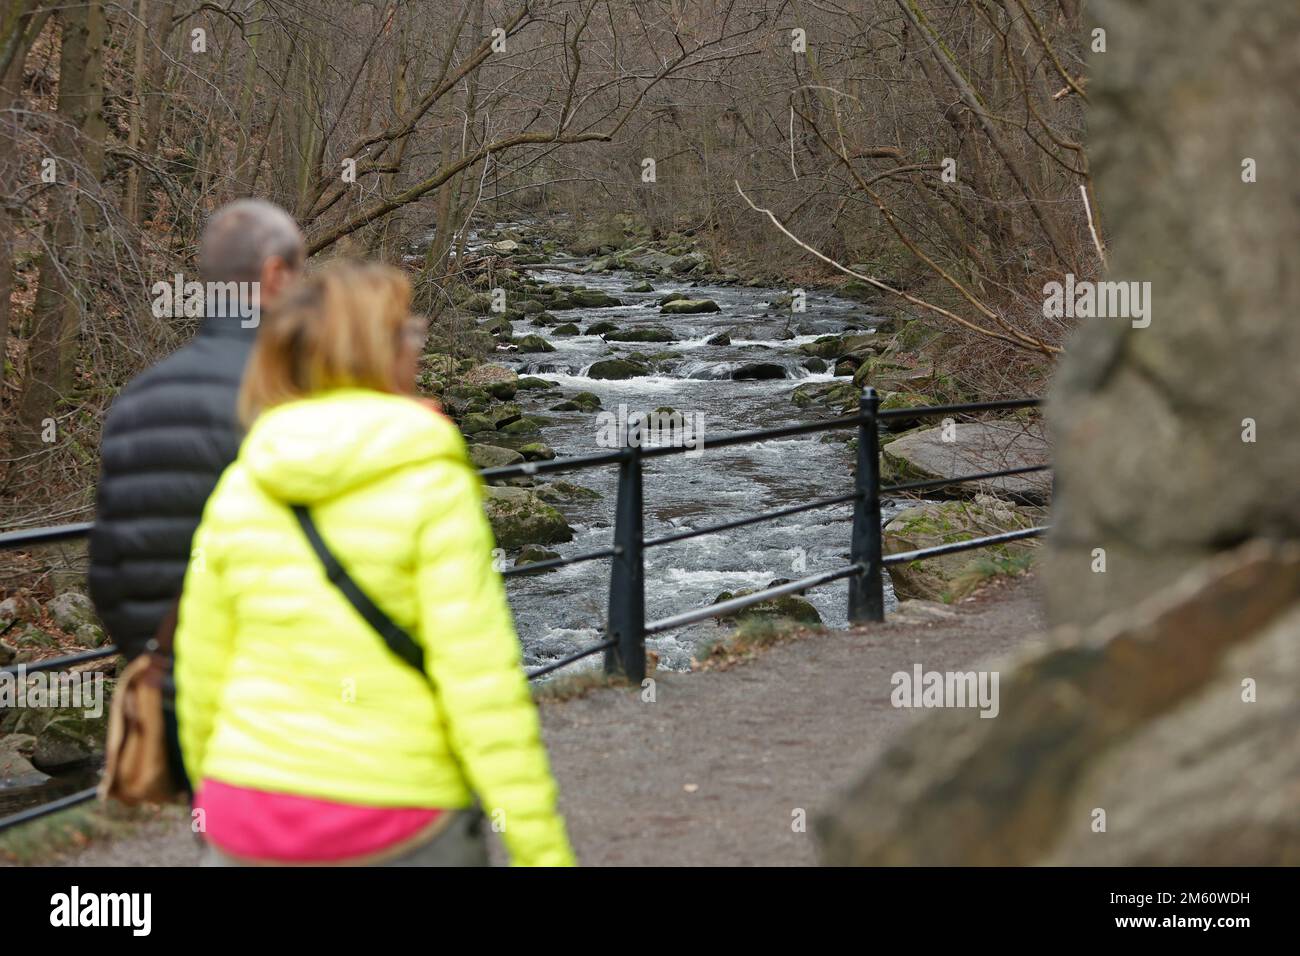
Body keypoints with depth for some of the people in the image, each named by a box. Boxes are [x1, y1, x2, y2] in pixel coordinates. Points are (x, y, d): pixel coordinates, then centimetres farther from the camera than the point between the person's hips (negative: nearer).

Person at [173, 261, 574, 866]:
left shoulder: (238, 490, 6)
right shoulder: (432, 486, -9)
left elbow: (200, 673, 11)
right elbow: (483, 682, -15)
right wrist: (541, 851, -13)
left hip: (251, 809, 5)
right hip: (395, 831, -4)